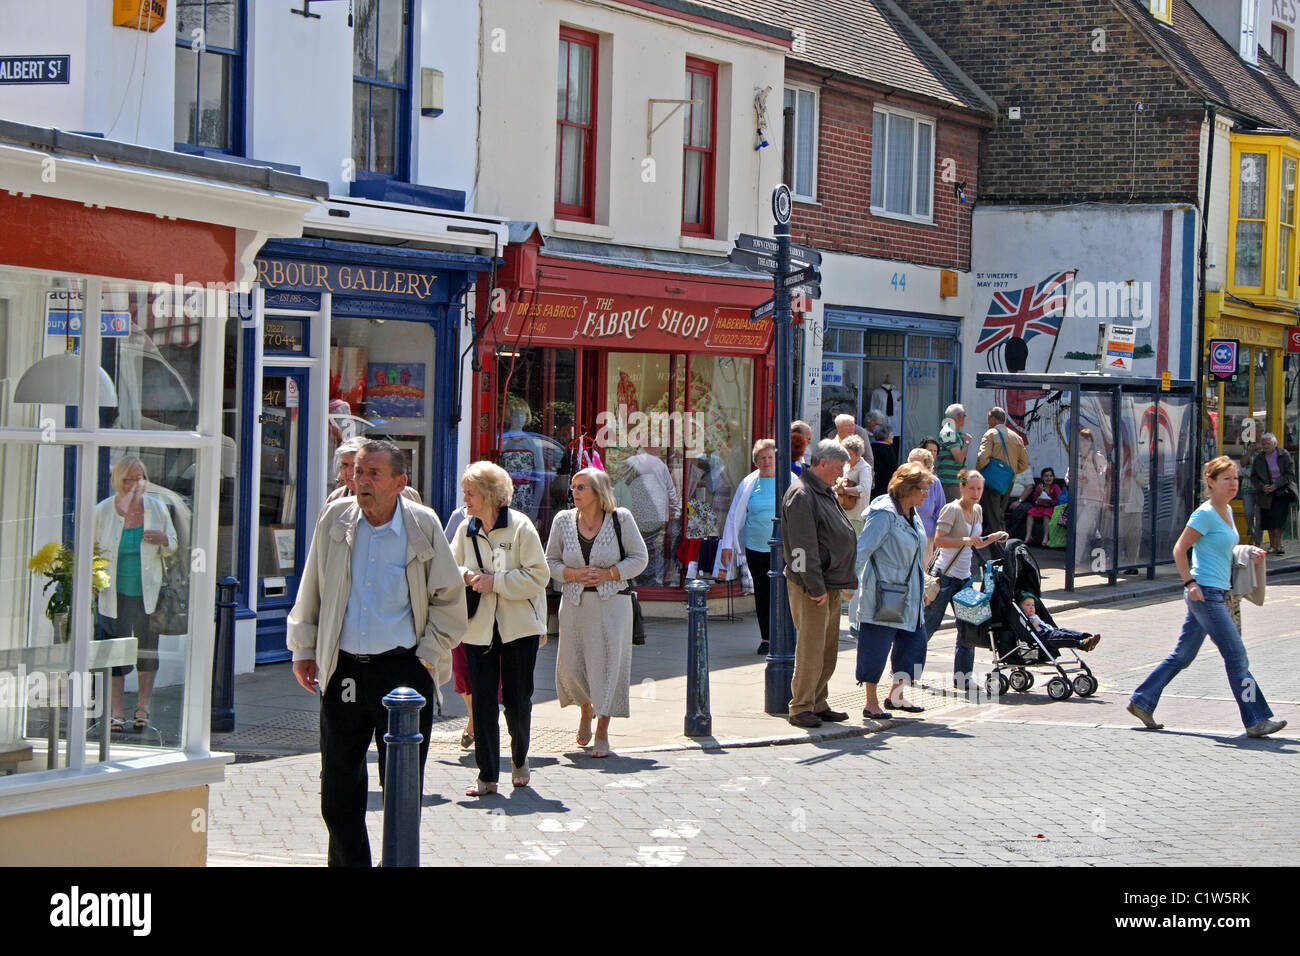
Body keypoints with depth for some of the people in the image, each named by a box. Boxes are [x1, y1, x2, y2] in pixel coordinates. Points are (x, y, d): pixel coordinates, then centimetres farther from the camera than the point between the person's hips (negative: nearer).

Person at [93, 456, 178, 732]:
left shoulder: (157, 507, 1)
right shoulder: (103, 511, -3)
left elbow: (174, 545, 10)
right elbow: (92, 550, 7)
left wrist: (163, 539, -13)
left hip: (147, 592, 1)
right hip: (115, 592, -1)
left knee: (147, 652, 7)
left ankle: (142, 709, 19)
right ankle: (117, 712, 9)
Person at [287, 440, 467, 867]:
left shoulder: (424, 526, -3)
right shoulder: (335, 518, 3)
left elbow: (448, 600, 5)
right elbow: (311, 592, 14)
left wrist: (427, 656, -1)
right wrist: (303, 649, 12)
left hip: (404, 670, -2)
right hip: (343, 669, 2)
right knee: (338, 786, 6)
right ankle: (347, 862, 19)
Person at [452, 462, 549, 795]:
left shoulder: (520, 526, -7)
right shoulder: (465, 530, 6)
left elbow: (538, 576, -10)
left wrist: (494, 582, -16)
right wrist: (465, 576, -9)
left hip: (519, 627, -3)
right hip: (478, 627, 3)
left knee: (517, 700, 3)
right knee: (482, 702, -1)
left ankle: (519, 759, 29)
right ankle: (487, 775, 5)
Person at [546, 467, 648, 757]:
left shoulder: (620, 519, -3)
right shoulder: (563, 520, 4)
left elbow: (639, 558, 1)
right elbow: (550, 561, 10)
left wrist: (607, 573, -12)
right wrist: (573, 574, -9)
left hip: (612, 602, -2)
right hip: (575, 602, 3)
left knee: (608, 663, -4)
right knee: (572, 663, 3)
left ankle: (603, 731, 5)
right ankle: (586, 710, 34)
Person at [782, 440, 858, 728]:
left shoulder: (826, 492, 18)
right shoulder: (802, 495, -14)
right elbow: (804, 547, -19)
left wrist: (841, 582, 19)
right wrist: (816, 587, -21)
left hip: (831, 585, 10)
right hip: (810, 588, -10)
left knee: (828, 648, 12)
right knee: (811, 648, -8)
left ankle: (818, 703, 19)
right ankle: (800, 707, -2)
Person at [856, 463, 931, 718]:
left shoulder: (913, 515, 12)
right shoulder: (884, 514, -14)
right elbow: (863, 550, -16)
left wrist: (921, 588, 24)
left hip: (909, 596, 9)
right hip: (883, 595, -9)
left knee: (914, 640, 10)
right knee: (876, 647, -3)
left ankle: (896, 696, 24)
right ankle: (871, 703, 5)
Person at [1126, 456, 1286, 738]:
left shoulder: (1227, 511, 14)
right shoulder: (1205, 514, -13)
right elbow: (1179, 549, -13)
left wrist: (1249, 555, 8)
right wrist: (1190, 583, -21)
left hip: (1215, 594, 10)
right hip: (1205, 593, -10)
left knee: (1183, 655, 13)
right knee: (1236, 656, -8)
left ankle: (1142, 701, 20)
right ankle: (1256, 720, -5)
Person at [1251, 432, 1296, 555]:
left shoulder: (1284, 455, -2)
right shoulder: (1259, 458, 7)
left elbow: (1290, 474, -4)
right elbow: (1253, 476, 9)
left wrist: (1276, 485, -15)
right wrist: (1262, 486, -10)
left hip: (1281, 489, -3)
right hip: (1266, 492, 3)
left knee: (1279, 517, -14)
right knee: (1269, 521, 4)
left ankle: (1277, 545, -14)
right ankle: (1272, 545, 16)